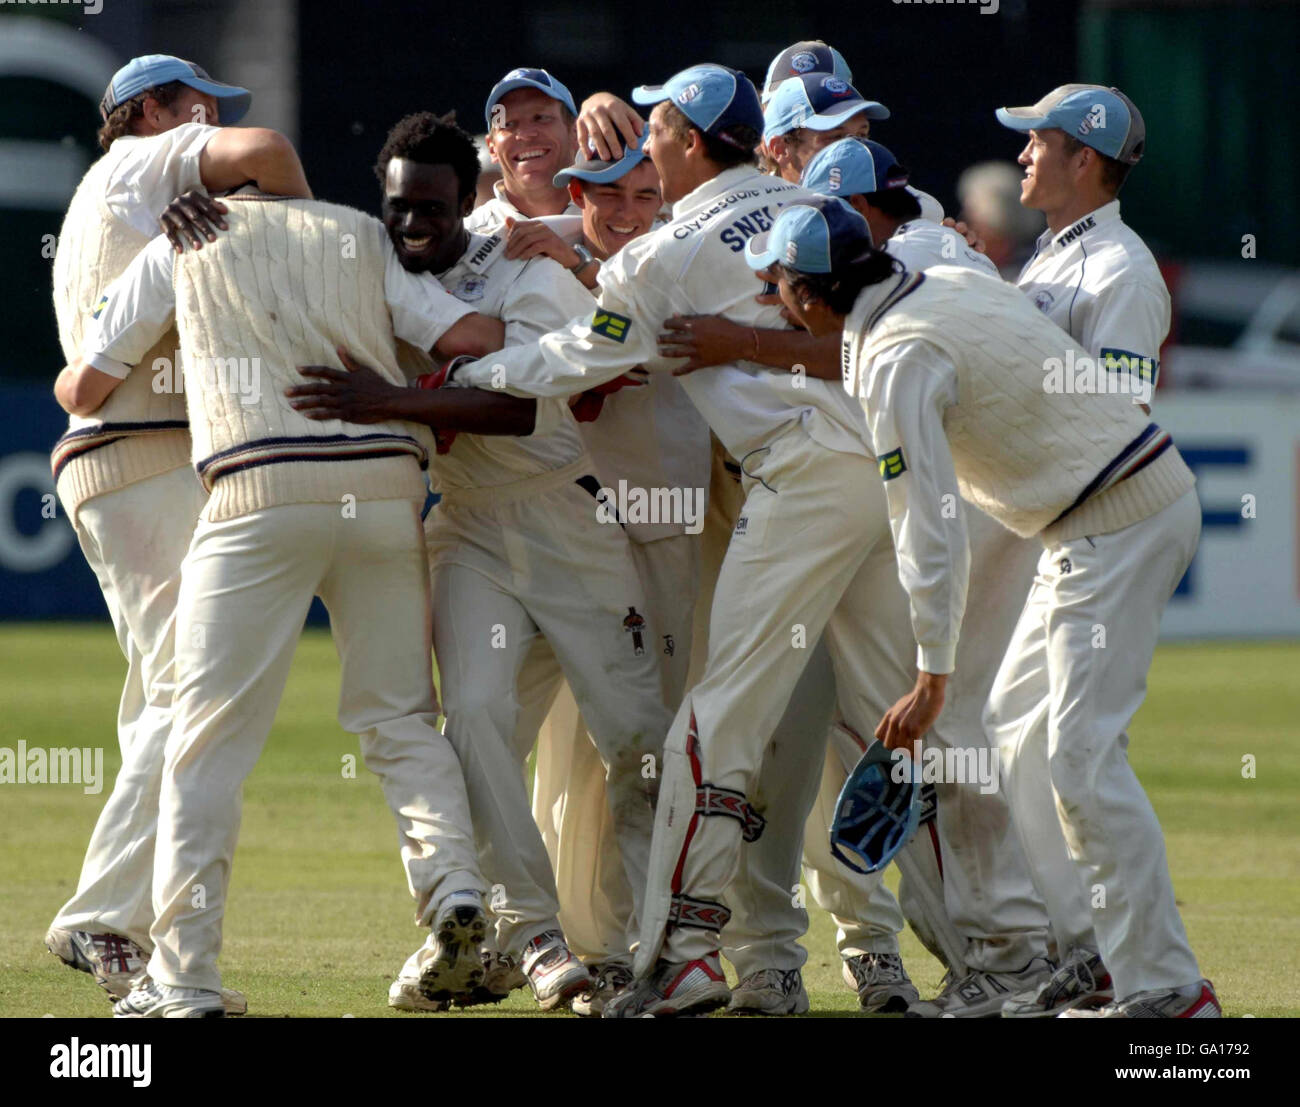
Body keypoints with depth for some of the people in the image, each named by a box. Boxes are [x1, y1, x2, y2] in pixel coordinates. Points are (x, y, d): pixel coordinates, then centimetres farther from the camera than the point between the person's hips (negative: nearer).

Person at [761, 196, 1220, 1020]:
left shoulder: (897, 359, -17)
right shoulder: (946, 285, 9)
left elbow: (930, 531, -21)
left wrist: (931, 680, -19)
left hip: (1119, 526, -10)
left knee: (1082, 752, -13)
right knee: (1019, 724, 15)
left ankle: (1166, 990, -15)